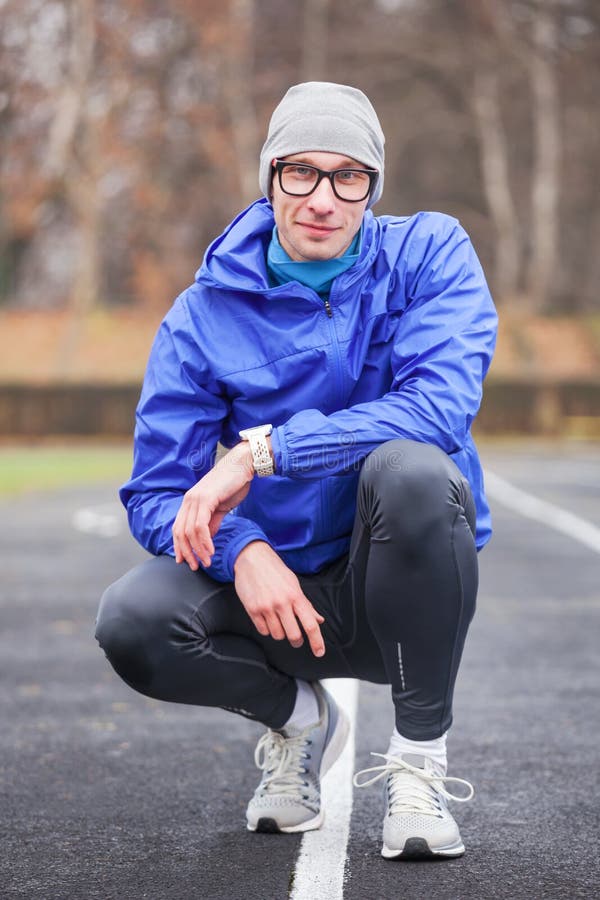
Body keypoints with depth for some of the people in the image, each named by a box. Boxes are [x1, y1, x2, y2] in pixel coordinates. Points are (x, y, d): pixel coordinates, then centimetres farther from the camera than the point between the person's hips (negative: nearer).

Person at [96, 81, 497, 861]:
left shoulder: (430, 255, -7)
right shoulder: (207, 312, -3)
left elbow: (441, 405, -25)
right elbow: (155, 493, -6)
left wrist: (258, 453, -29)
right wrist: (242, 551, -28)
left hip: (401, 586, -2)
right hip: (283, 592, 2)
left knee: (410, 470, -34)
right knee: (131, 622, -25)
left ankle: (420, 757, -16)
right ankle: (297, 716, 9)